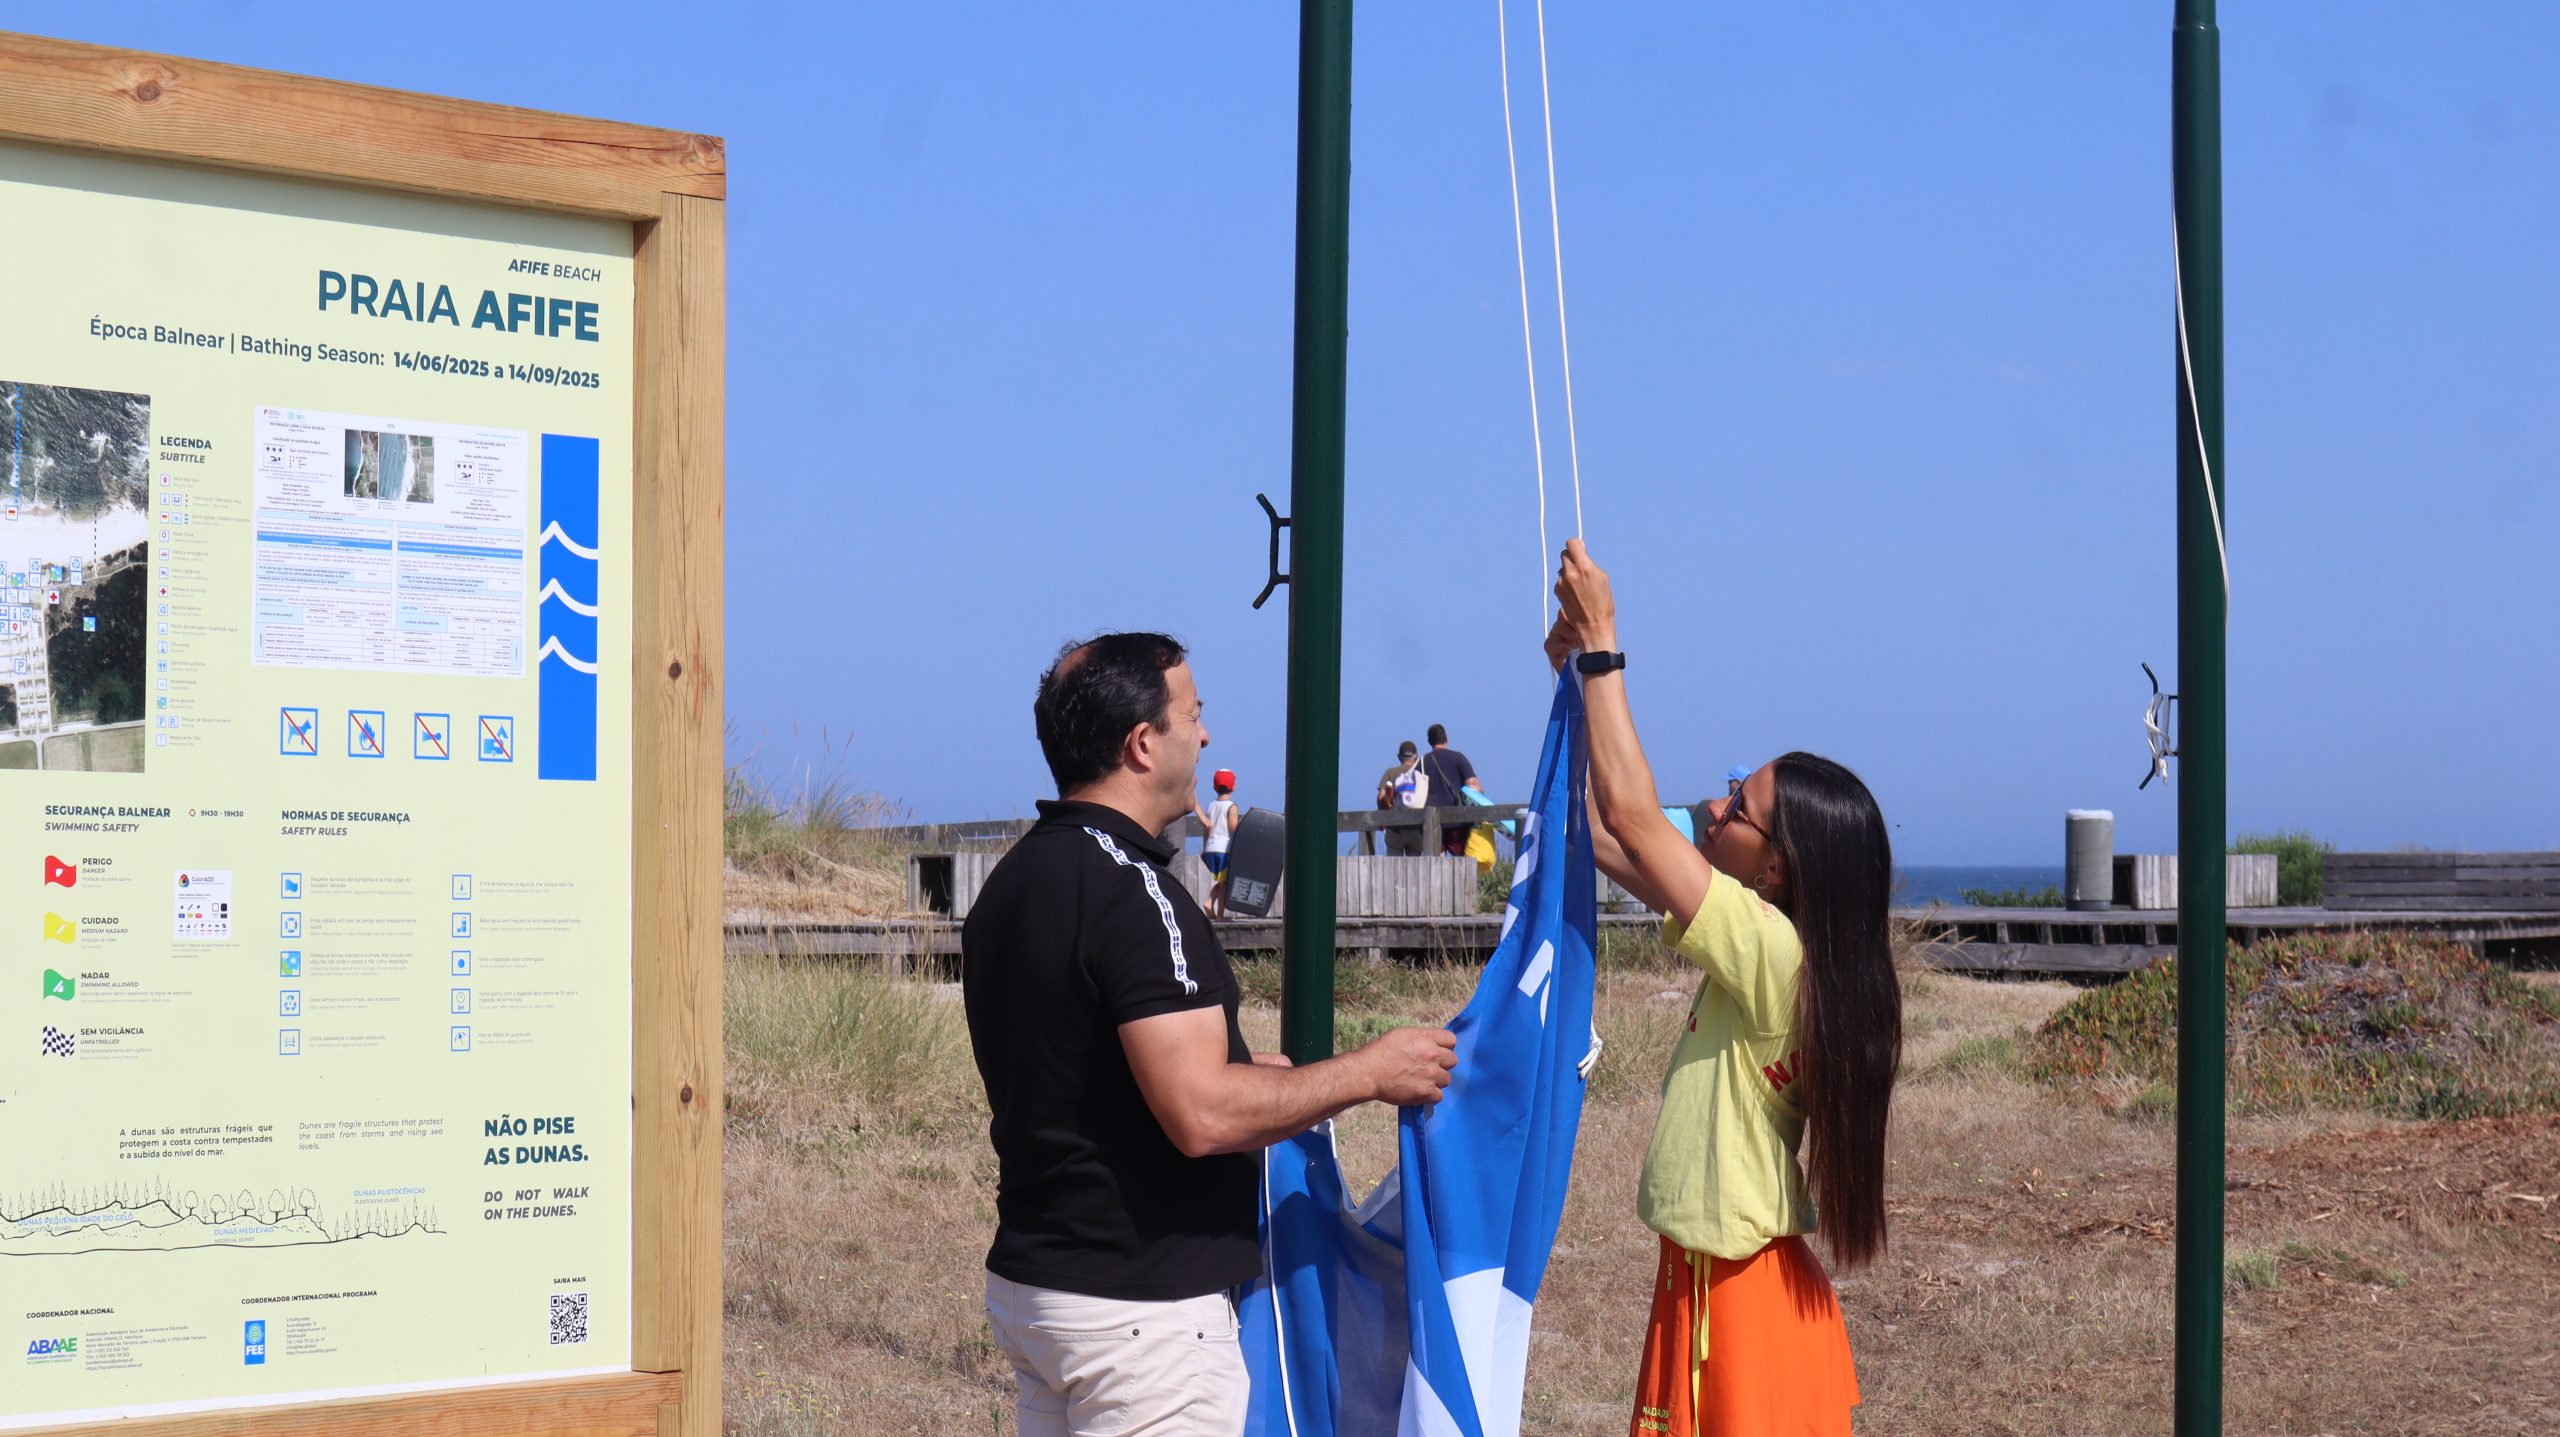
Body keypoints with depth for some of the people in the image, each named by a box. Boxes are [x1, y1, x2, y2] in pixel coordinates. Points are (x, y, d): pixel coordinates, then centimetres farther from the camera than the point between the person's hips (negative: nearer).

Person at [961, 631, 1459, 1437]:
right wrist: (1370, 1073, -13)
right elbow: (1203, 1116, -25)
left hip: (1028, 1280, 10)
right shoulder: (1129, 891, -19)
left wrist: (1244, 1070, 25)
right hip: (1139, 1303, -10)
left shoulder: (1011, 885, 11)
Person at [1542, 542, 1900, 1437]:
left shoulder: (1774, 953, -19)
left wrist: (1602, 647, -15)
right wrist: (1575, 679, 8)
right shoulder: (1761, 945, 6)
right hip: (1705, 1281, 9)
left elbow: (1631, 818, -22)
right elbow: (1604, 837, 13)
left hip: (1741, 1299, -9)